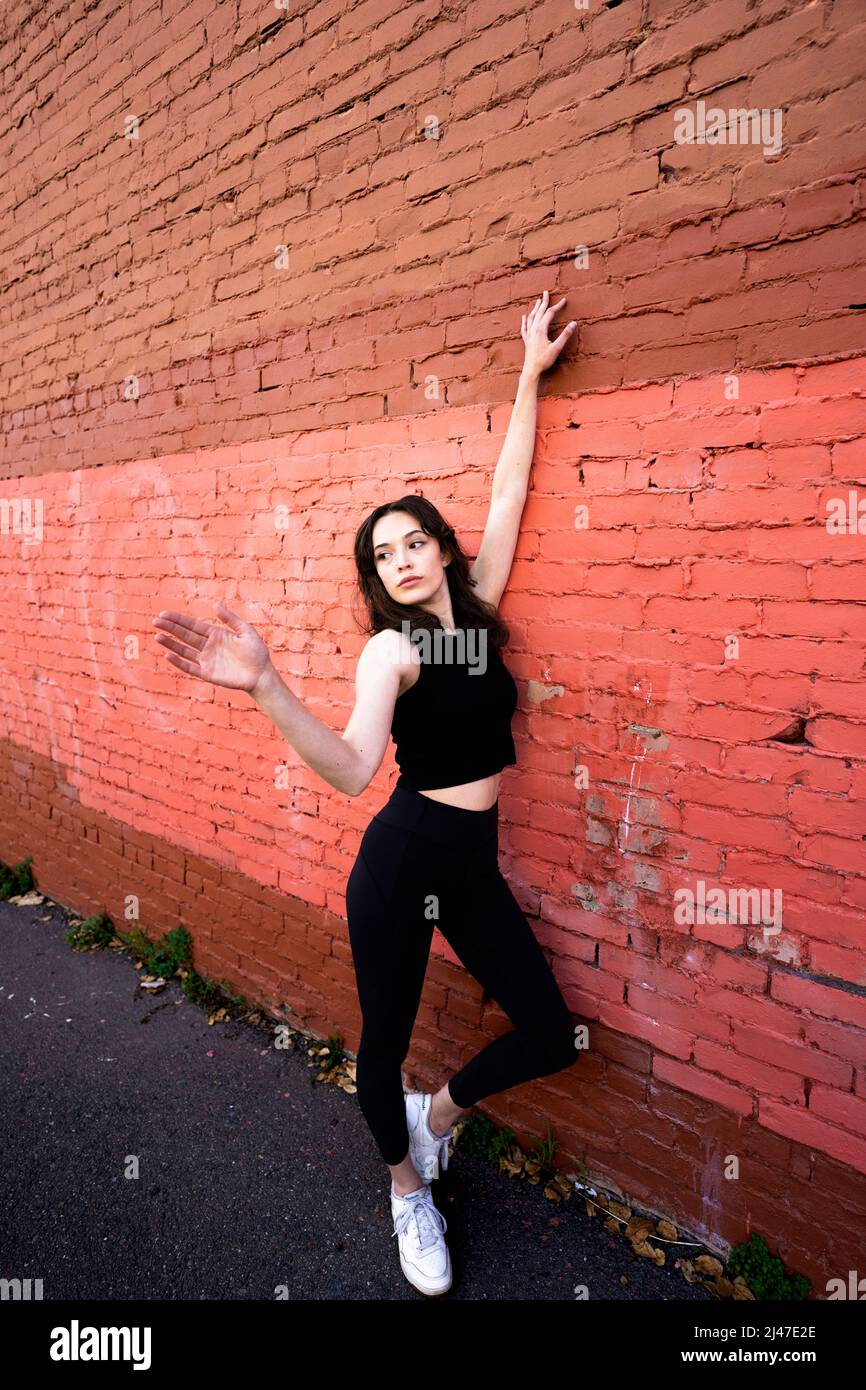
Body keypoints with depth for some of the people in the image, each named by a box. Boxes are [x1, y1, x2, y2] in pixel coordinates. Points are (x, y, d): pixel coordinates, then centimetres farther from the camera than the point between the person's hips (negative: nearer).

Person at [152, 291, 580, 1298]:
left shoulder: (477, 609, 5)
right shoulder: (389, 648, -12)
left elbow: (508, 493, 6)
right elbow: (351, 769, -28)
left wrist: (530, 376, 8)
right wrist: (266, 689, -41)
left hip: (473, 863, 6)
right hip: (405, 857, -5)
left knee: (548, 1036, 6)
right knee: (384, 1043, 12)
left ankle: (439, 1112, 36)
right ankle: (408, 1188, 43)